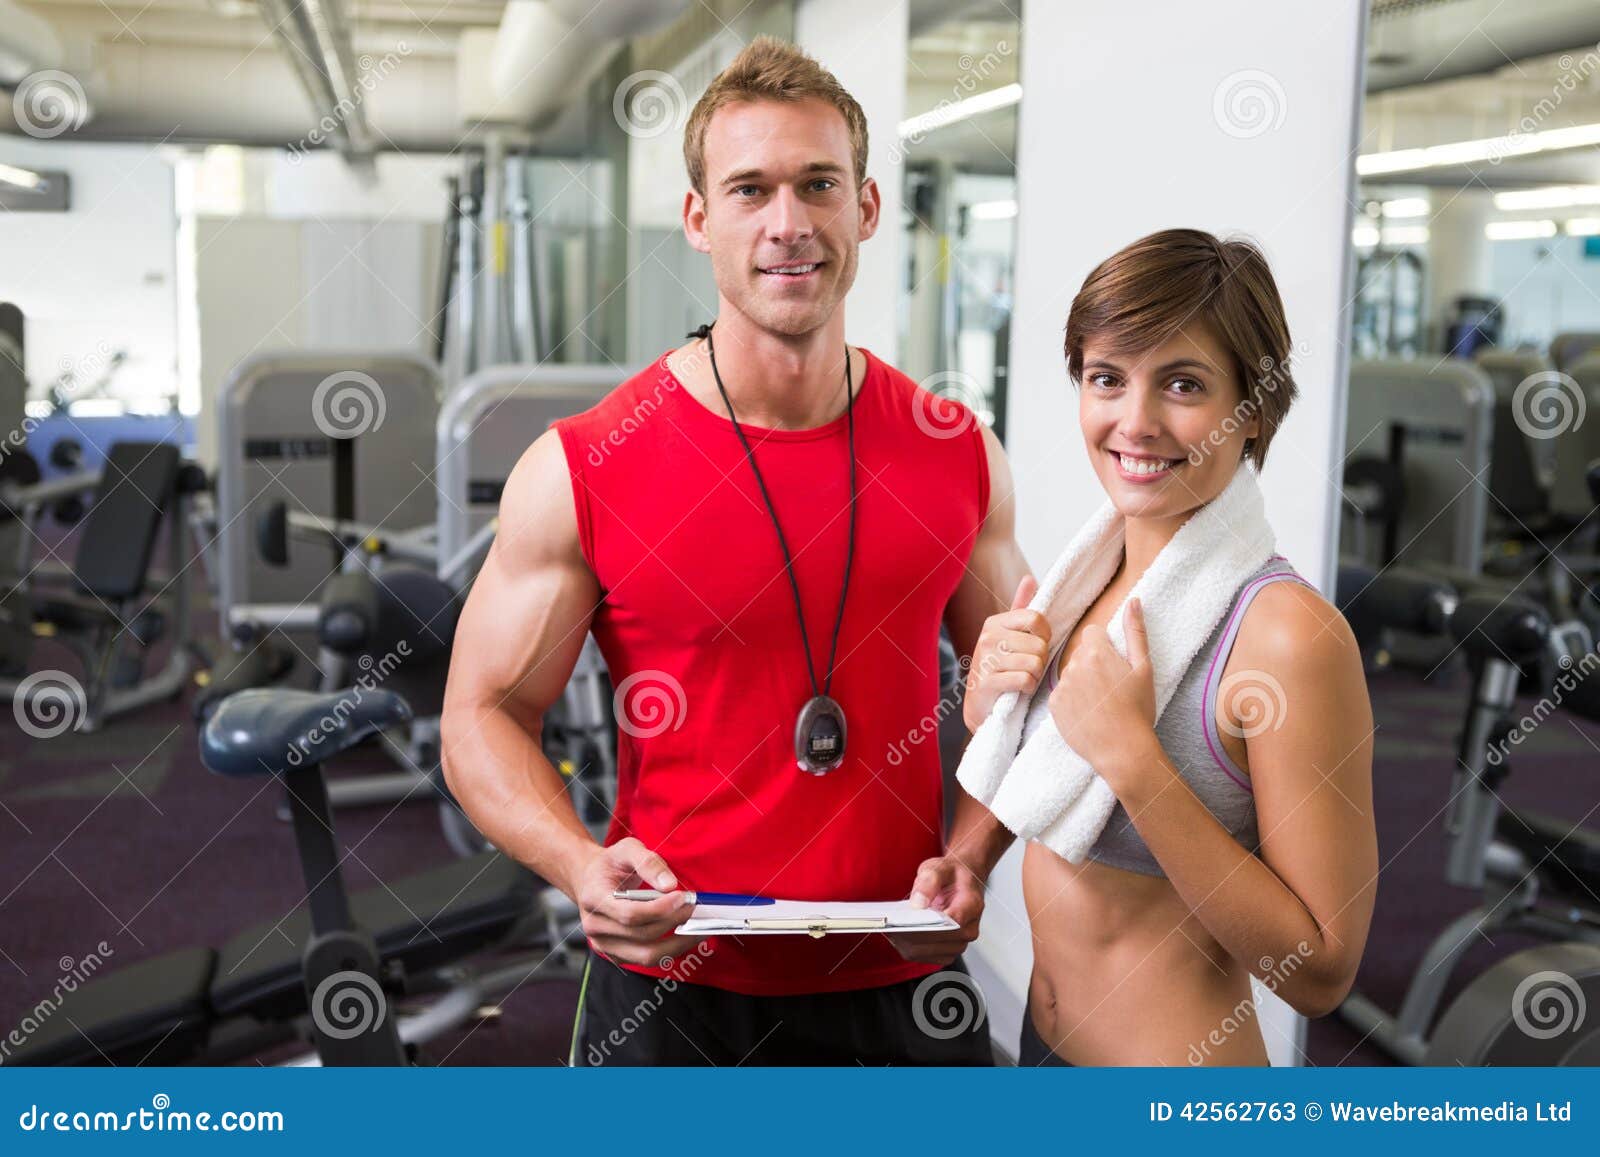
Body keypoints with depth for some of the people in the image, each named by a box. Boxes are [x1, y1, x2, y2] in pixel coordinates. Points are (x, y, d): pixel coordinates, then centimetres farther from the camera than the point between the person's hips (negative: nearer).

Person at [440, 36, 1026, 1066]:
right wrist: (582, 864, -21)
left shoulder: (961, 456, -1)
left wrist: (970, 860, -7)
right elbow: (486, 716, -4)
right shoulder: (579, 471, -10)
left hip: (902, 984, 3)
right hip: (672, 992, -2)